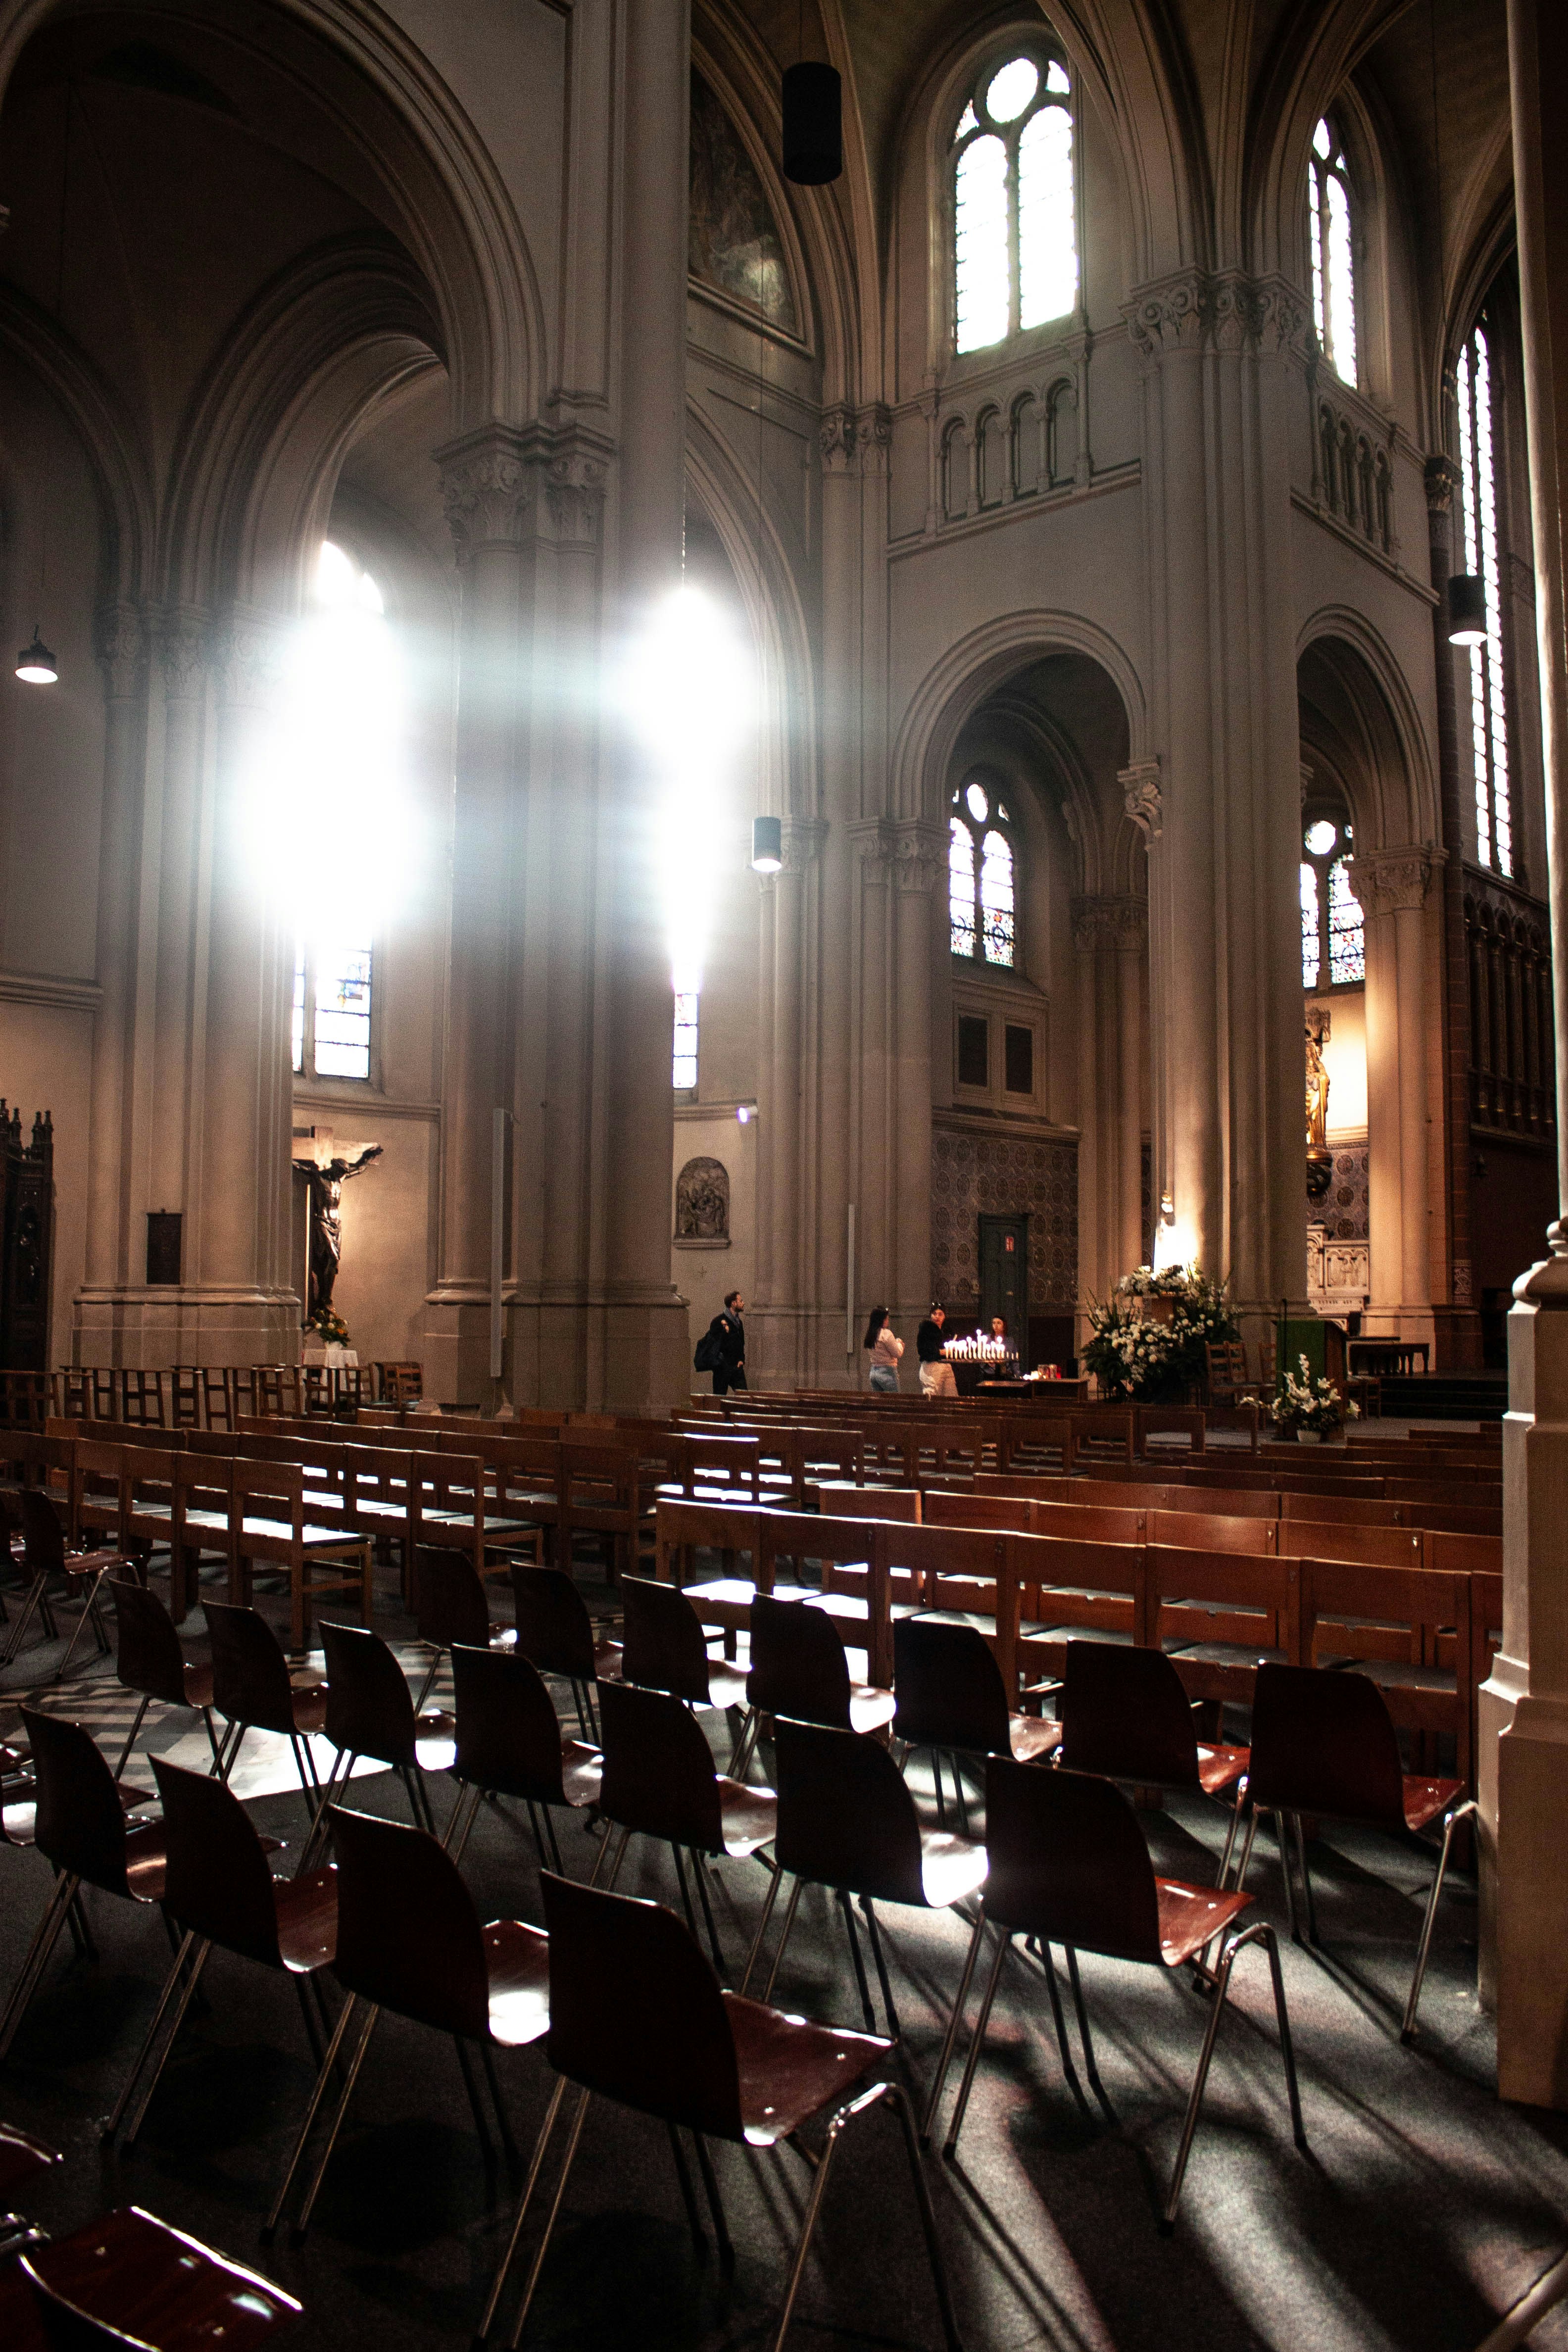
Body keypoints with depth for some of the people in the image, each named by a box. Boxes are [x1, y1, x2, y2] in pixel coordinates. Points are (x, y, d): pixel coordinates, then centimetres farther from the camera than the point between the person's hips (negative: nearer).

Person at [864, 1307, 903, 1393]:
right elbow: (898, 1353, -10)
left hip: (873, 1372, 8)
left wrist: (897, 1343, 13)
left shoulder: (871, 1333, 8)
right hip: (887, 1372, -8)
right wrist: (899, 1343, 9)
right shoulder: (886, 1334, -15)